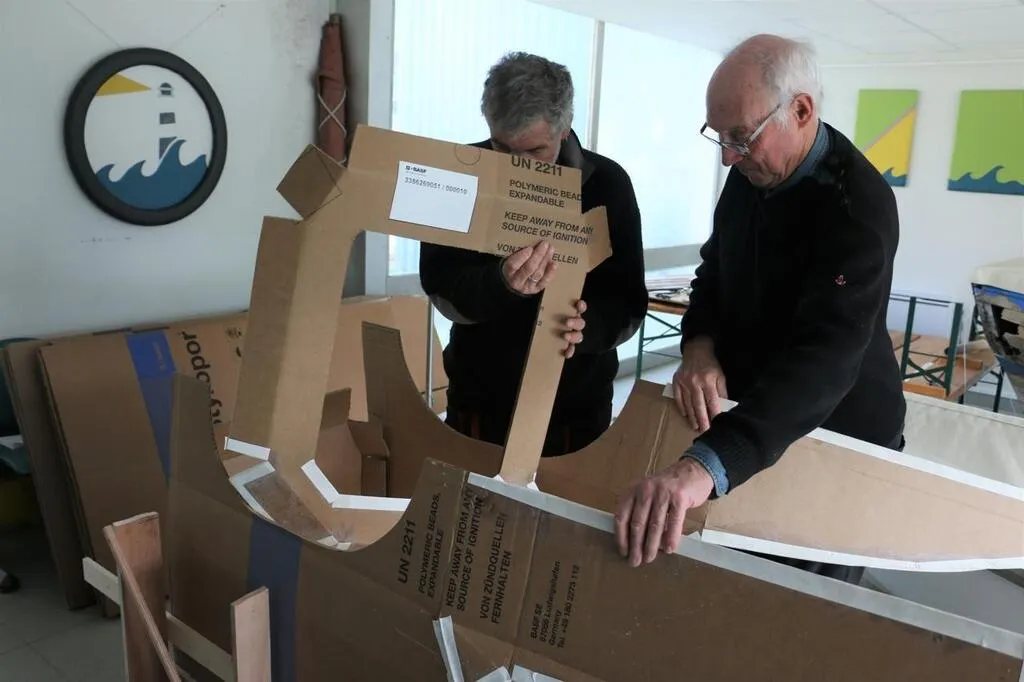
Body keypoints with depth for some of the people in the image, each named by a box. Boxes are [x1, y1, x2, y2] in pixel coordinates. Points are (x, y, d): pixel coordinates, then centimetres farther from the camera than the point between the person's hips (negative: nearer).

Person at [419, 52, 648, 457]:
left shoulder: (608, 184, -10)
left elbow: (628, 304, -11)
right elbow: (441, 290, -16)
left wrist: (585, 326, -33)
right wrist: (501, 284, -37)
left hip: (577, 409, 0)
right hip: (478, 403, 1)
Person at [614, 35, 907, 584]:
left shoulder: (859, 206, -29)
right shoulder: (750, 171, -5)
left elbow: (826, 356, -42)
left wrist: (706, 465, -57)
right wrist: (700, 346, -18)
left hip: (841, 441, -6)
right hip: (751, 416, 7)